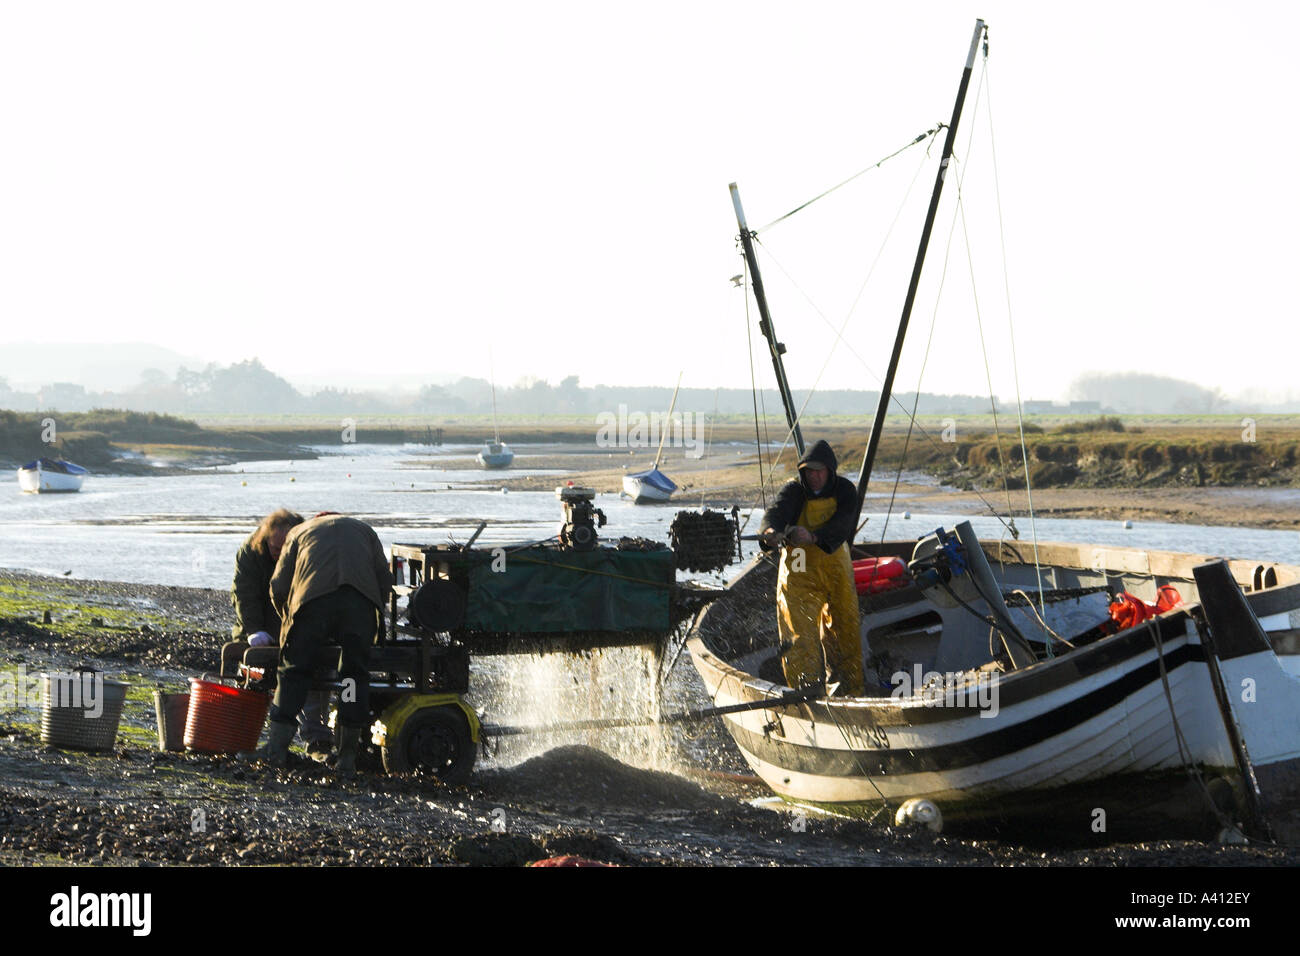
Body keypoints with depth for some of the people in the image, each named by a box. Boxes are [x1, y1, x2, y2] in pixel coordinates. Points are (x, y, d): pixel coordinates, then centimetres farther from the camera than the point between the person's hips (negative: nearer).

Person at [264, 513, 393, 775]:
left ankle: (277, 746, 2)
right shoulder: (364, 530, 34)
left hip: (313, 596, -1)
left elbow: (278, 586, 21)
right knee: (355, 674, 8)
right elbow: (385, 579, 23)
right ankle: (347, 758, 8)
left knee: (294, 671, 8)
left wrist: (288, 622, 35)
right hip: (361, 600, 1)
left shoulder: (299, 531, 31)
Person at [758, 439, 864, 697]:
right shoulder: (794, 490, -11)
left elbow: (841, 526, -23)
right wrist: (771, 531, -55)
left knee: (844, 623, 10)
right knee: (801, 628, -13)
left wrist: (813, 537, -42)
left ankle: (851, 689, 24)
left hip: (835, 560, 3)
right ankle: (807, 685, -15)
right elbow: (776, 512, -31)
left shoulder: (845, 490, -6)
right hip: (799, 566, -3)